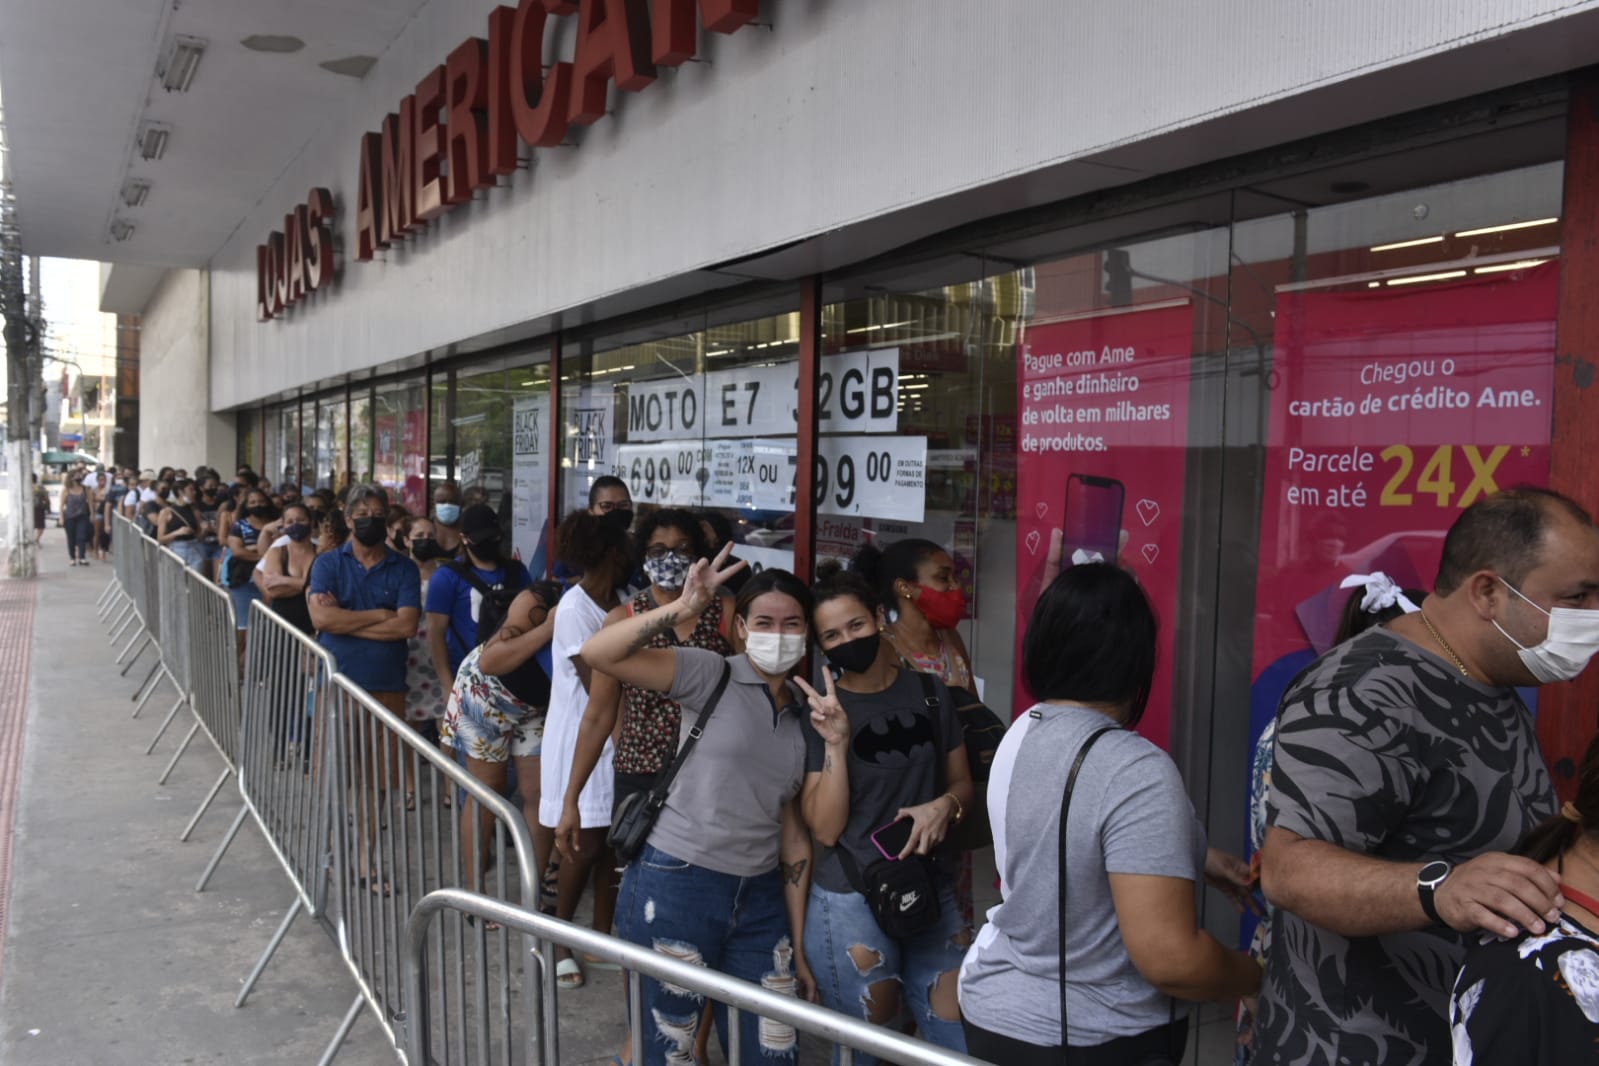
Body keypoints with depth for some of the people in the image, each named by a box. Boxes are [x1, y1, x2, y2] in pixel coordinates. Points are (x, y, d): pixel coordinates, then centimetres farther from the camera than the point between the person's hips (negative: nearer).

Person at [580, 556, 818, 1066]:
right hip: (675, 887, -5)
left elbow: (793, 837, 10)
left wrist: (798, 948, 10)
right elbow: (597, 653, -20)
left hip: (760, 899, 5)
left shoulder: (808, 714, 9)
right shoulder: (711, 676, -7)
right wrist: (682, 609, -29)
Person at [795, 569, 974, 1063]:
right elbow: (826, 829, -13)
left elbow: (964, 784, 11)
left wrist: (945, 805, -11)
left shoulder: (929, 692, 0)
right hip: (851, 900, -3)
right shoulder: (817, 712, -9)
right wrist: (836, 742, -24)